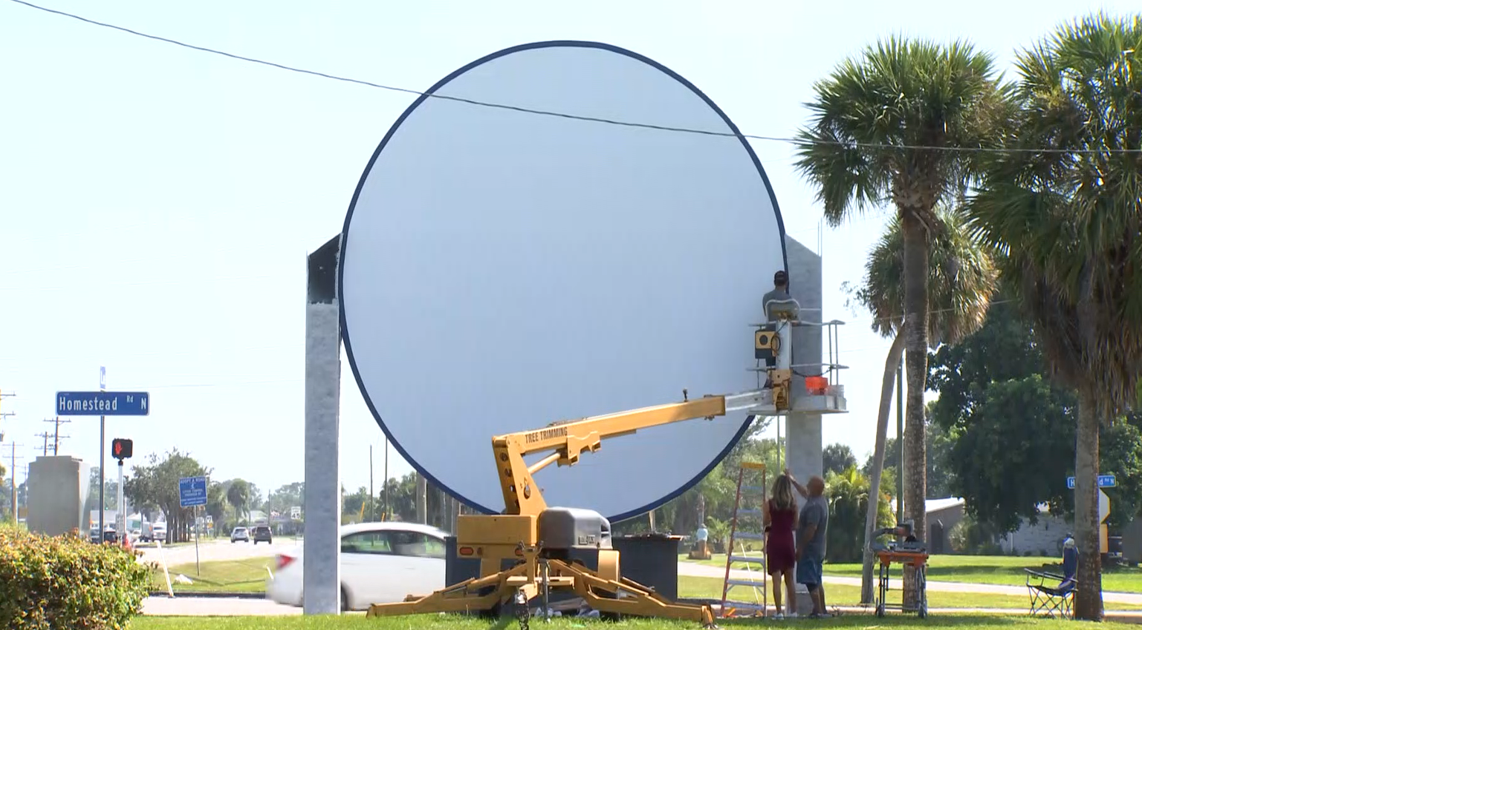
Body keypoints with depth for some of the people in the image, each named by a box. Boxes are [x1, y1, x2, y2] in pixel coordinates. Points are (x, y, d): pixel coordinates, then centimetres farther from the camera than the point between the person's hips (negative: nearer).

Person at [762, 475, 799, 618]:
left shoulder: (769, 504, -6)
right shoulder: (793, 504, 0)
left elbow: (765, 523, 3)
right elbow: (795, 525, 6)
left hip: (774, 541, -3)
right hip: (788, 540, 3)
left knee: (776, 578, -3)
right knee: (789, 578, 14)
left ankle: (778, 612, -10)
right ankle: (793, 611, 15)